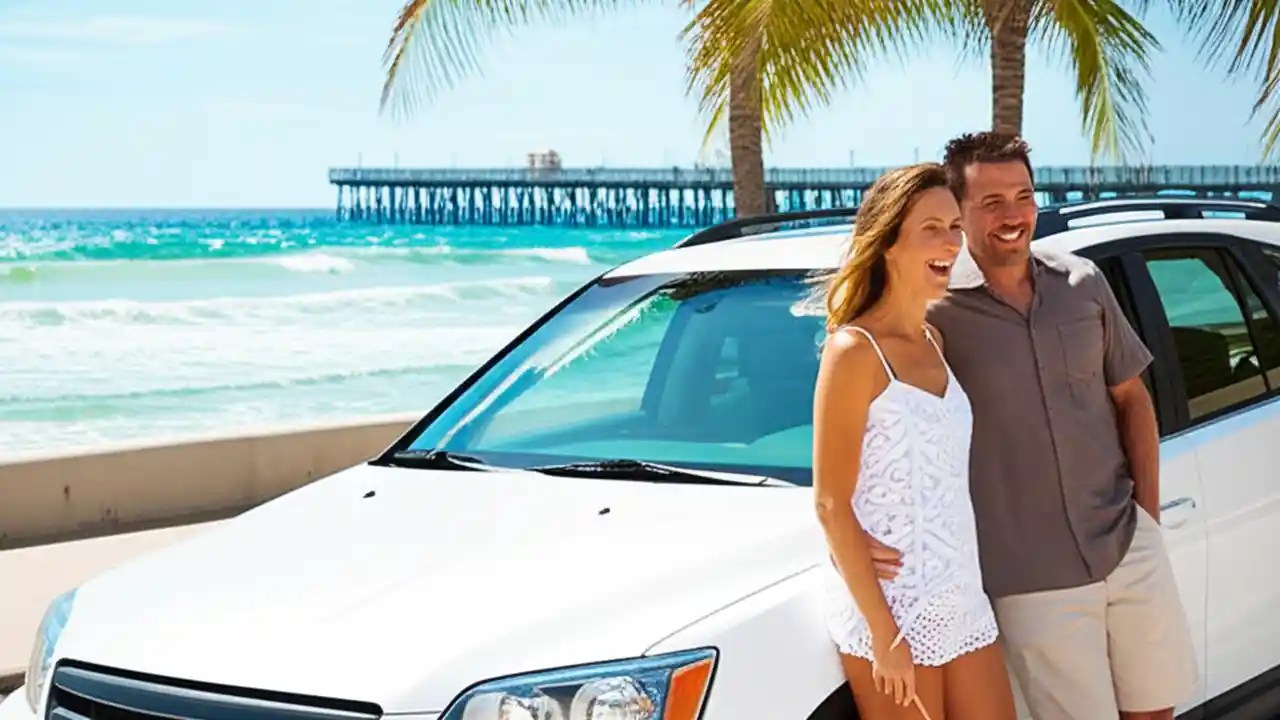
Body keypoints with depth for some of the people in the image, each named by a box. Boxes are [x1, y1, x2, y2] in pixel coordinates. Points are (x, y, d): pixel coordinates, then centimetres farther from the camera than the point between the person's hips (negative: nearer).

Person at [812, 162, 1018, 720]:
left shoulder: (934, 343, 10)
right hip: (891, 608, -7)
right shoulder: (854, 351, -12)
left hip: (962, 604, 7)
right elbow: (831, 505, -15)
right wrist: (883, 633, -18)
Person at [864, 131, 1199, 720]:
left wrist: (1148, 513, 7)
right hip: (1033, 583, -5)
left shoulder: (1083, 284, 4)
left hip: (1132, 551, 5)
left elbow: (1131, 398, 14)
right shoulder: (935, 313, -12)